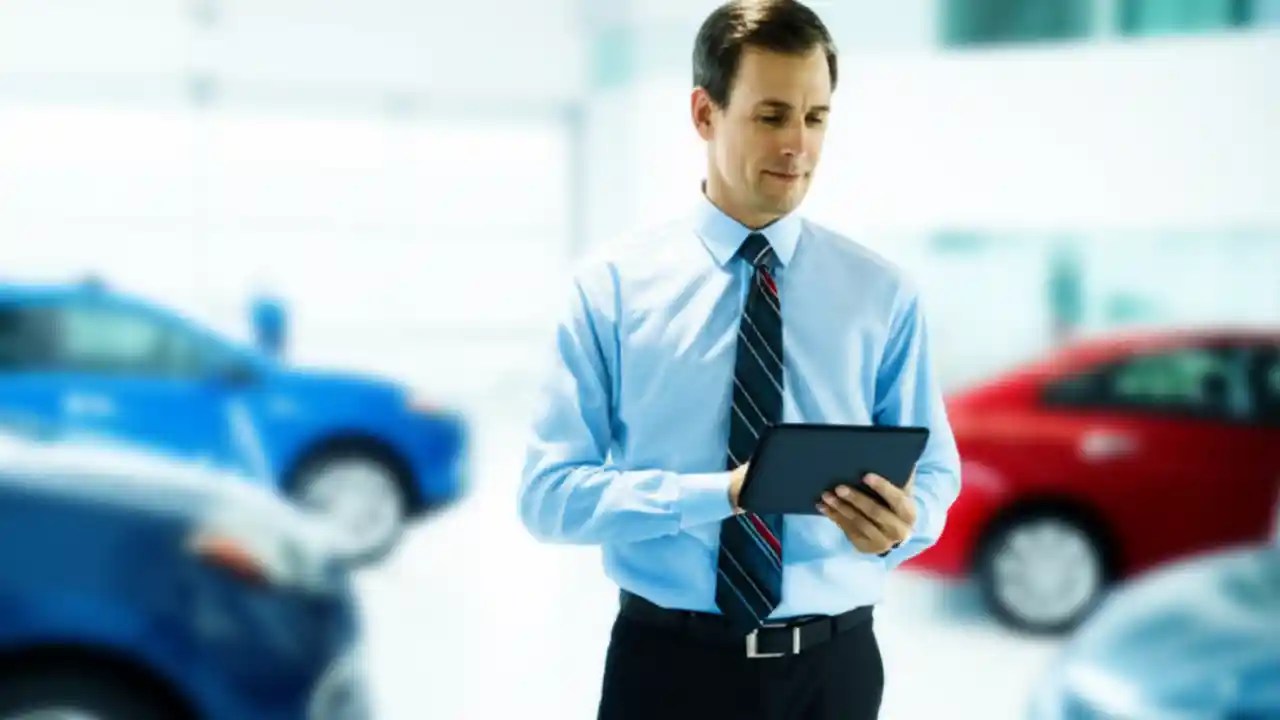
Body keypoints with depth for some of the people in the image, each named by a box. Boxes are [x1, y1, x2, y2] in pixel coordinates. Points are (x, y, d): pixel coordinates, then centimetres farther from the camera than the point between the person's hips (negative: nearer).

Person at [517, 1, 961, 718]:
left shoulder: (882, 294, 0)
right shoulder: (613, 286, -5)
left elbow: (935, 472, 3)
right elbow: (550, 493, -8)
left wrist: (902, 522, -20)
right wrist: (718, 492, -22)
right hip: (668, 661, -1)